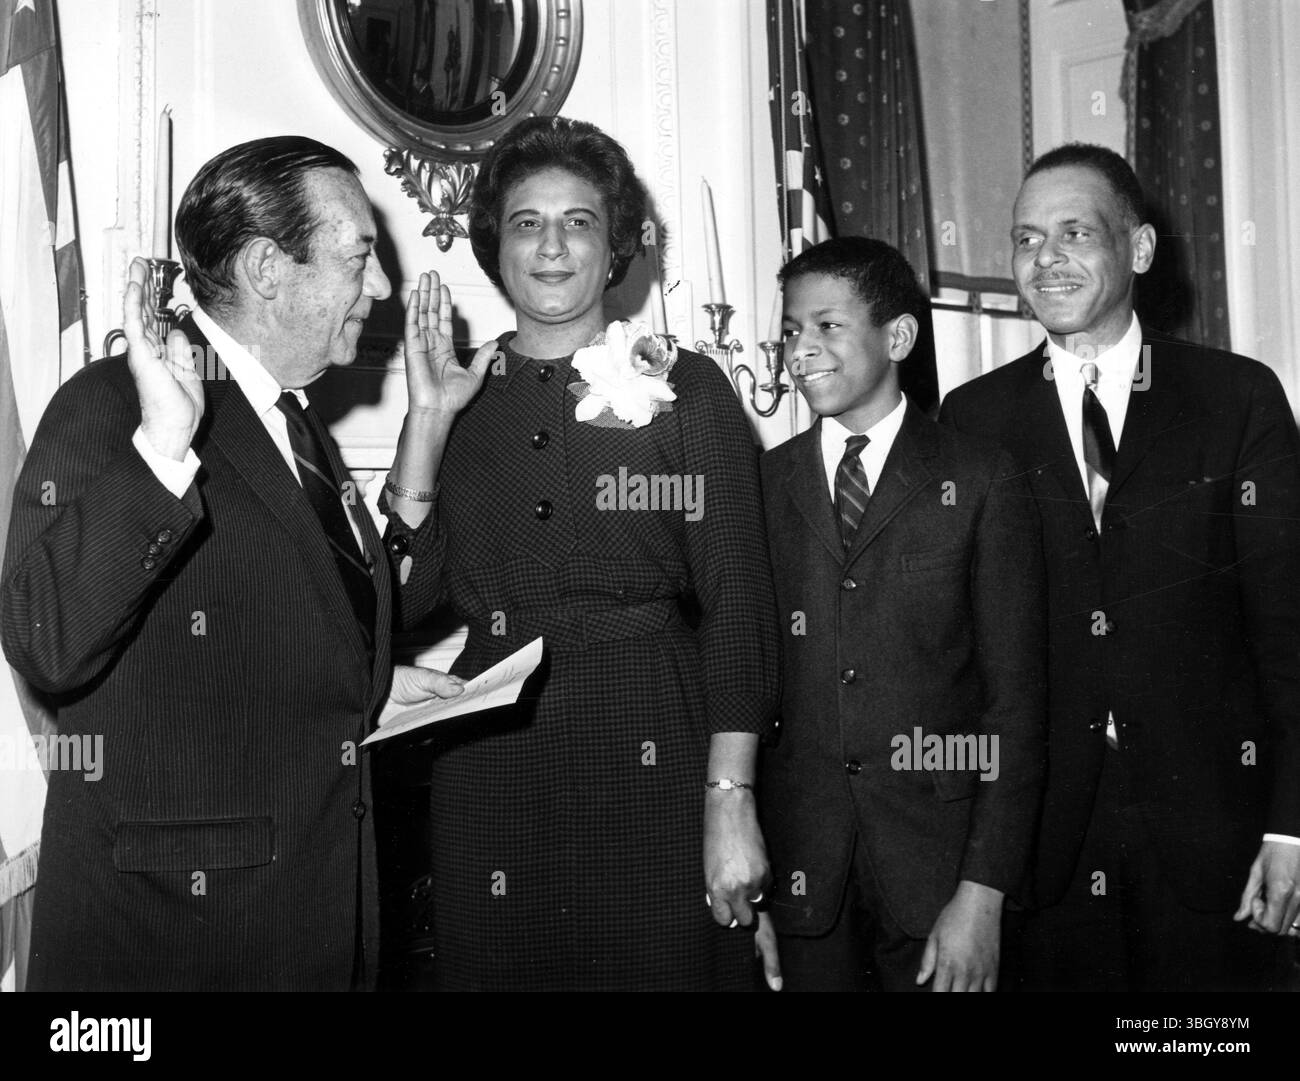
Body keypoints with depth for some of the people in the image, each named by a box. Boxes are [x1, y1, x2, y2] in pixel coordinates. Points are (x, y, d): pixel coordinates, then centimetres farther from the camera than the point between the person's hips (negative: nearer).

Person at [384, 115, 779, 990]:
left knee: (664, 967, 2)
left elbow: (736, 601, -3)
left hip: (651, 771, -2)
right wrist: (429, 422, -5)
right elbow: (410, 595, 1)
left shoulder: (686, 388, 1)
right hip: (488, 778, 2)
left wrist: (731, 802, -10)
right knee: (497, 966, 9)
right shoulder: (460, 400, 9)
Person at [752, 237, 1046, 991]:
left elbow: (1016, 695, -3)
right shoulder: (760, 485, 6)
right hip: (797, 870, 2)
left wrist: (984, 893, -10)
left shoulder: (980, 482, -1)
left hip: (938, 860, -1)